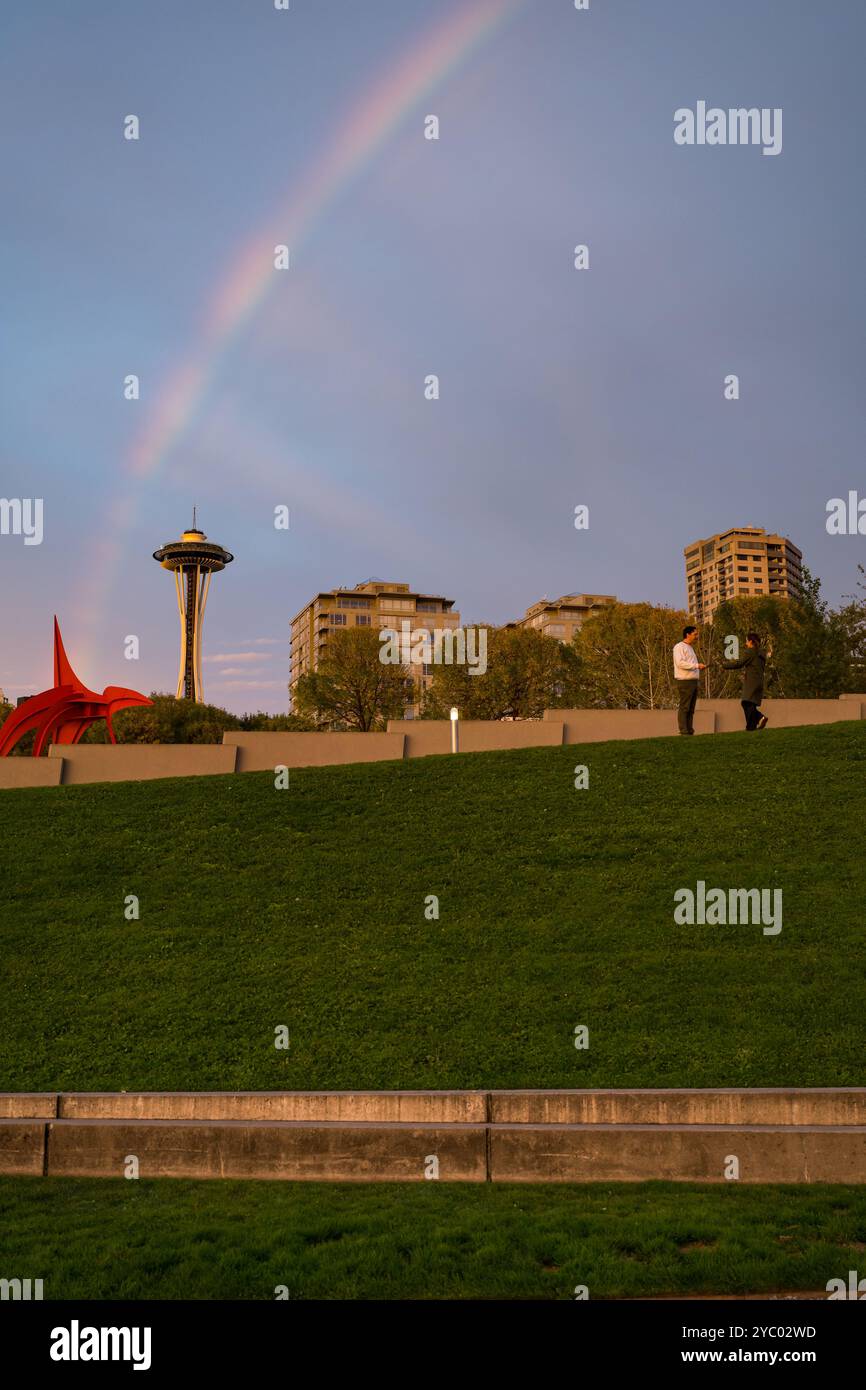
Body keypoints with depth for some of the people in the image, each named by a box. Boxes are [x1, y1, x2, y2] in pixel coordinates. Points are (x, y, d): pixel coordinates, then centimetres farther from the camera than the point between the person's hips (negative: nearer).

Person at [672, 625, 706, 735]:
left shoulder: (690, 647, 23)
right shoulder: (679, 647, -6)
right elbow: (680, 663, -19)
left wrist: (699, 668, 12)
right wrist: (696, 665, -20)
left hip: (693, 681, 9)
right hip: (685, 681, -9)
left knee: (691, 708, 8)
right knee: (684, 707, -10)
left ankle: (690, 730, 10)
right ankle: (683, 730, -10)